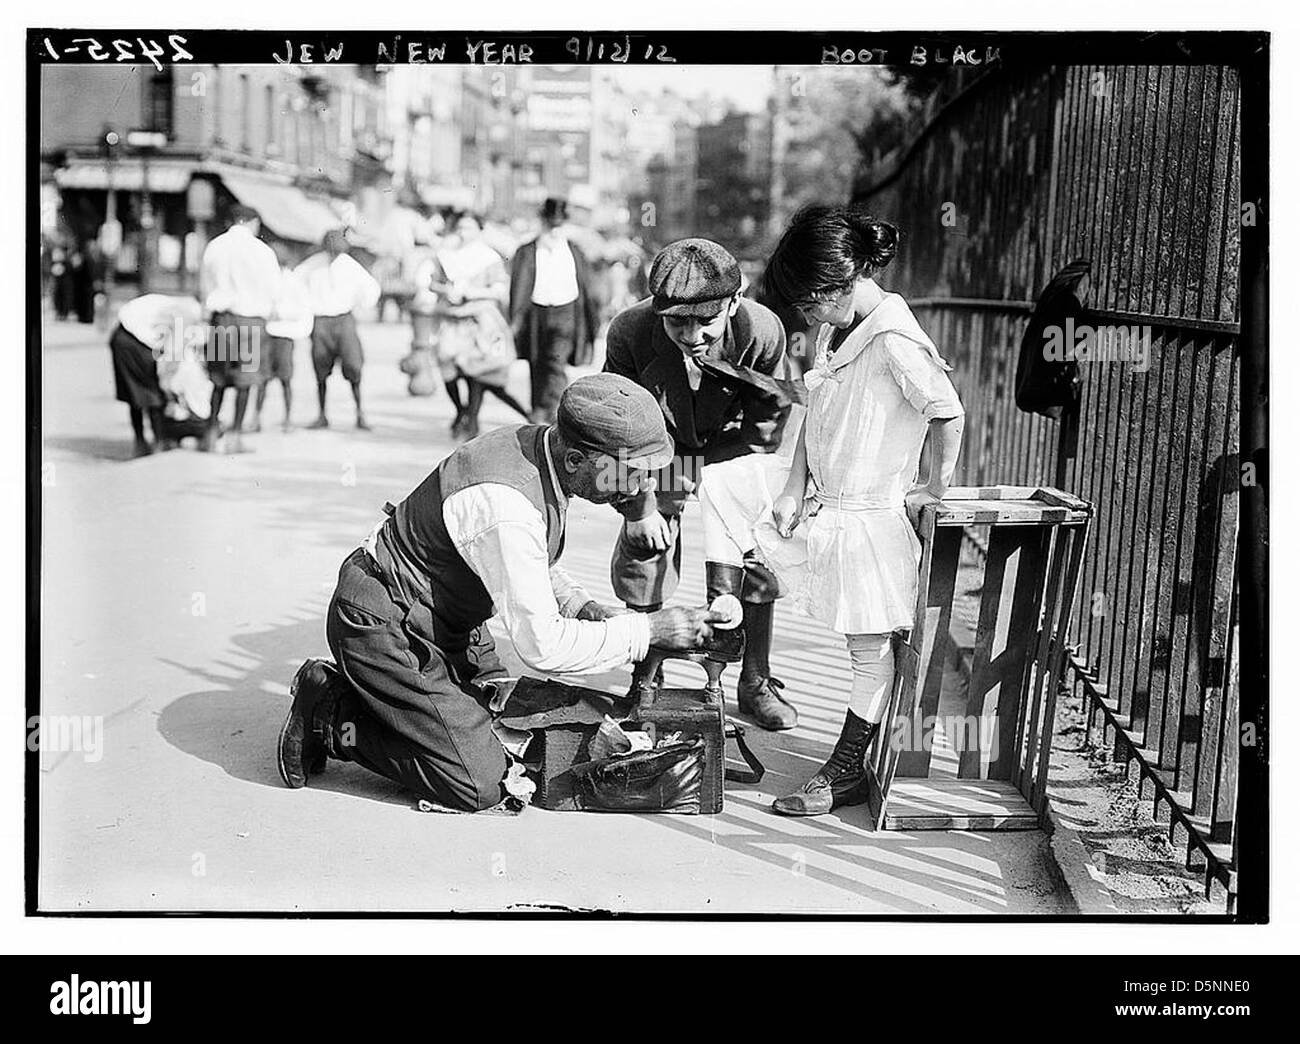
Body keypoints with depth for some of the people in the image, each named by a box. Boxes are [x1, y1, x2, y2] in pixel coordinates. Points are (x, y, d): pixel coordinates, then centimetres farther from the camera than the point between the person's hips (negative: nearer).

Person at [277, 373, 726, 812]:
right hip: (382, 625, -10)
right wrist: (648, 629, -22)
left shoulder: (538, 443, -5)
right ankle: (330, 717, 1)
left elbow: (527, 565, 14)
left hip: (442, 618, 10)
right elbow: (542, 646, -28)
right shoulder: (508, 508, -34)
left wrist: (581, 605, -2)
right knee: (479, 785, -11)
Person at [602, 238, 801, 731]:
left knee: (753, 565, -1)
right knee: (642, 561, -1)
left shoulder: (762, 331, -32)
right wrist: (639, 506, -18)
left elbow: (765, 428, -18)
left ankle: (755, 684, 18)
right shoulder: (628, 331, -31)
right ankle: (644, 686, 19)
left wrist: (695, 468, -20)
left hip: (731, 451, 0)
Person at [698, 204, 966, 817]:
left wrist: (936, 485, -14)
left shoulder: (895, 340, -25)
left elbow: (949, 413, -24)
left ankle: (846, 774, 16)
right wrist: (793, 488, 1)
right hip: (818, 493, 9)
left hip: (869, 515, -9)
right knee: (721, 485, 5)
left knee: (870, 650, 4)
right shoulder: (835, 329, 4)